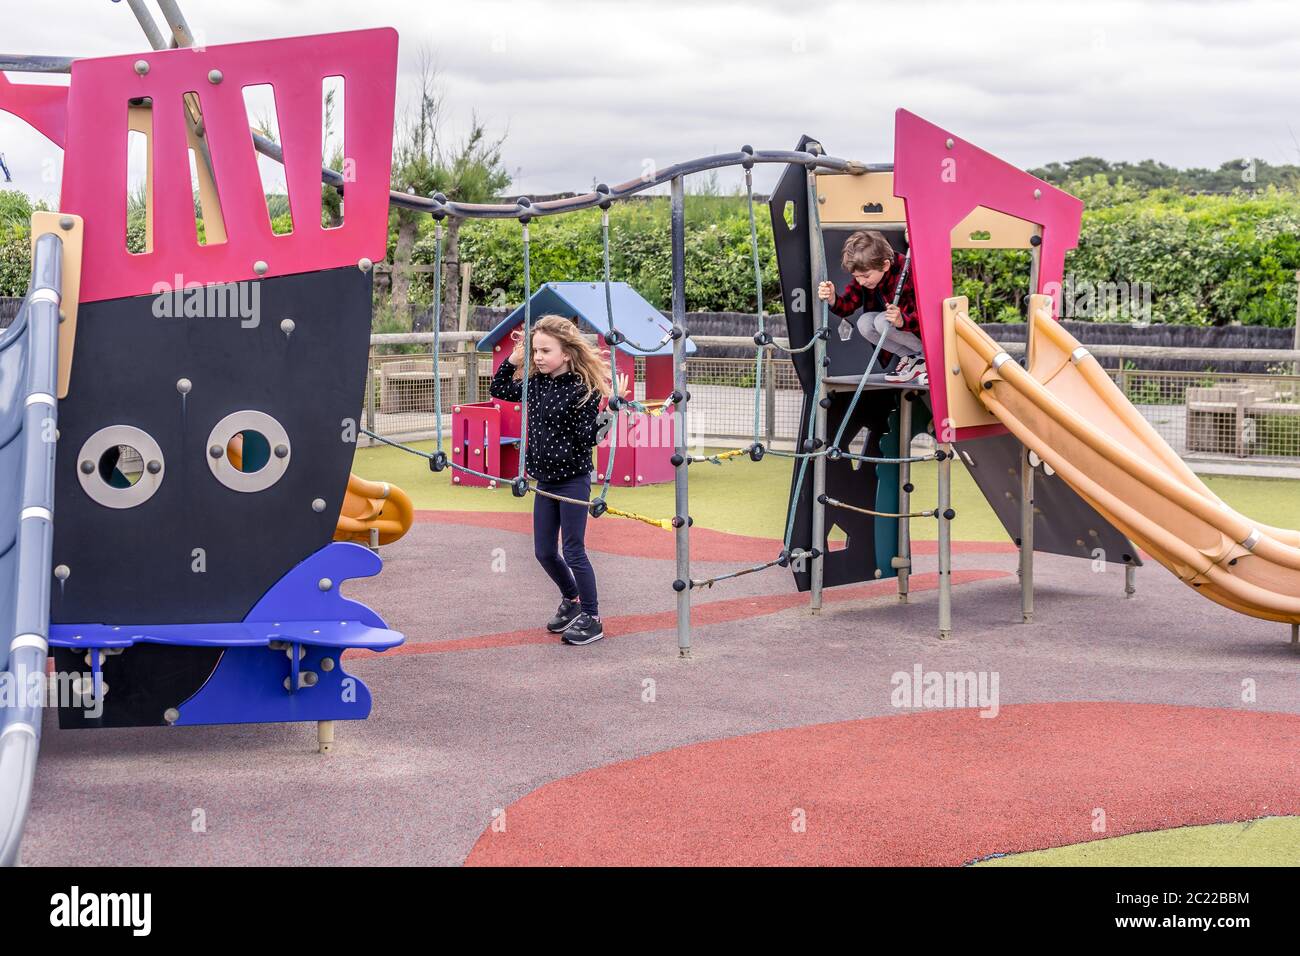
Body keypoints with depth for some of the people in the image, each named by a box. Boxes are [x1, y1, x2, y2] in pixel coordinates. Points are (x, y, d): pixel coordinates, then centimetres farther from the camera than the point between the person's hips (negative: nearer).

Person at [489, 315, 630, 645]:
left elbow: (588, 436, -19)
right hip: (545, 480, 7)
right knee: (544, 552, 13)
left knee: (573, 551, -2)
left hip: (573, 480, -7)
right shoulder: (536, 384, 3)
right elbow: (498, 390, 17)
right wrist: (514, 358, 7)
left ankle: (592, 619, 10)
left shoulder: (583, 389, -16)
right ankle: (571, 601, 36)